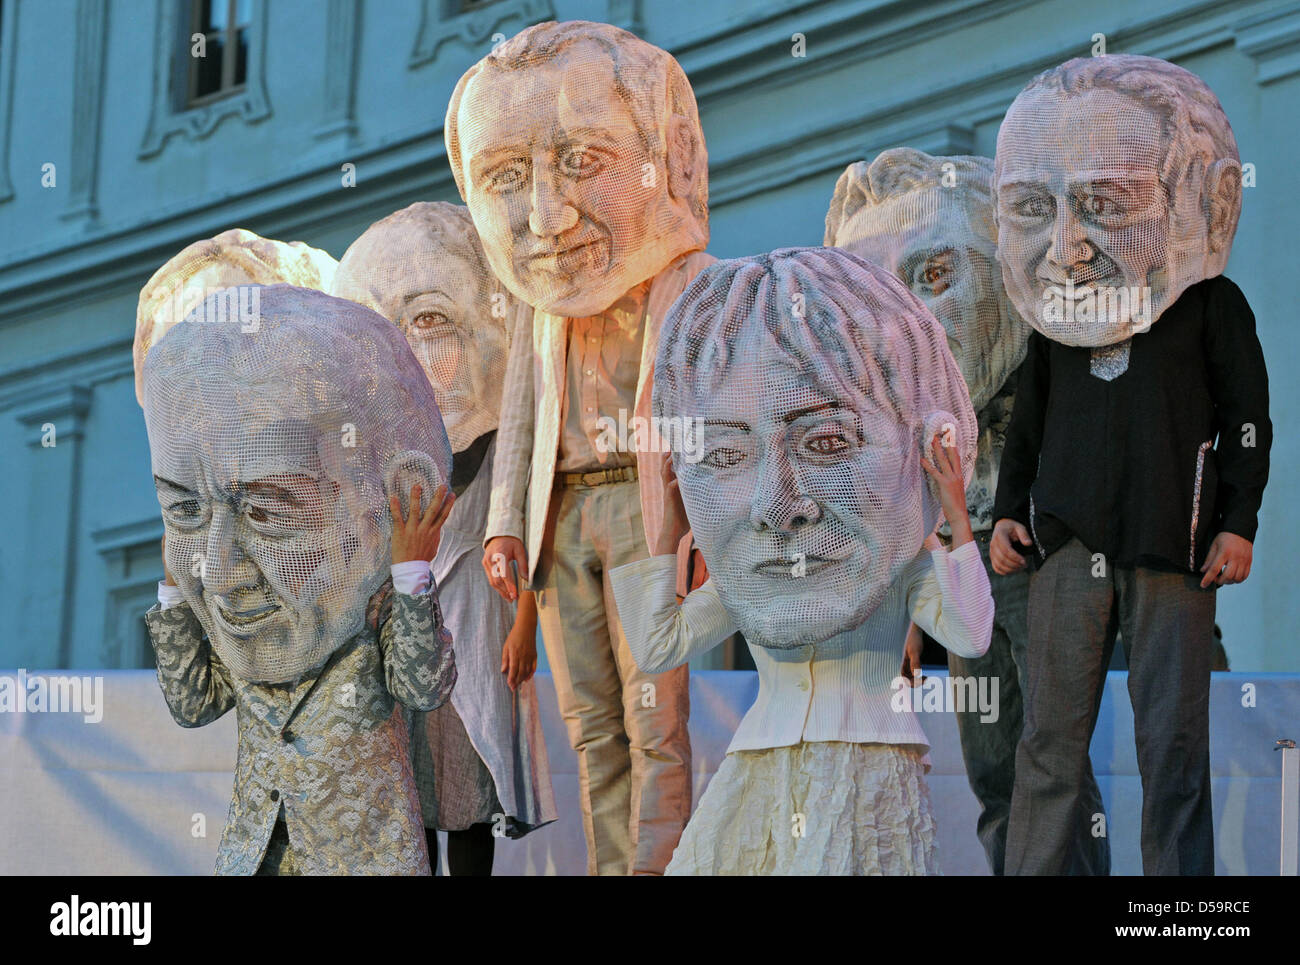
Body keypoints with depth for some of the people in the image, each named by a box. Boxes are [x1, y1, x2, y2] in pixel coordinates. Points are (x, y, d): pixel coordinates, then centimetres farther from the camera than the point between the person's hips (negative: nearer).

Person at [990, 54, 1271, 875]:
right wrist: (1009, 509, 13)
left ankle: (1179, 874, 3)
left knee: (1174, 736, -1)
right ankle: (1032, 869, 8)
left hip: (1172, 543, -3)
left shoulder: (1213, 306, 1)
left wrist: (1238, 521, -3)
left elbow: (1248, 419, 3)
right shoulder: (1055, 315, 13)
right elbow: (1029, 419, 21)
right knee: (1052, 730, 3)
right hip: (1068, 535, 3)